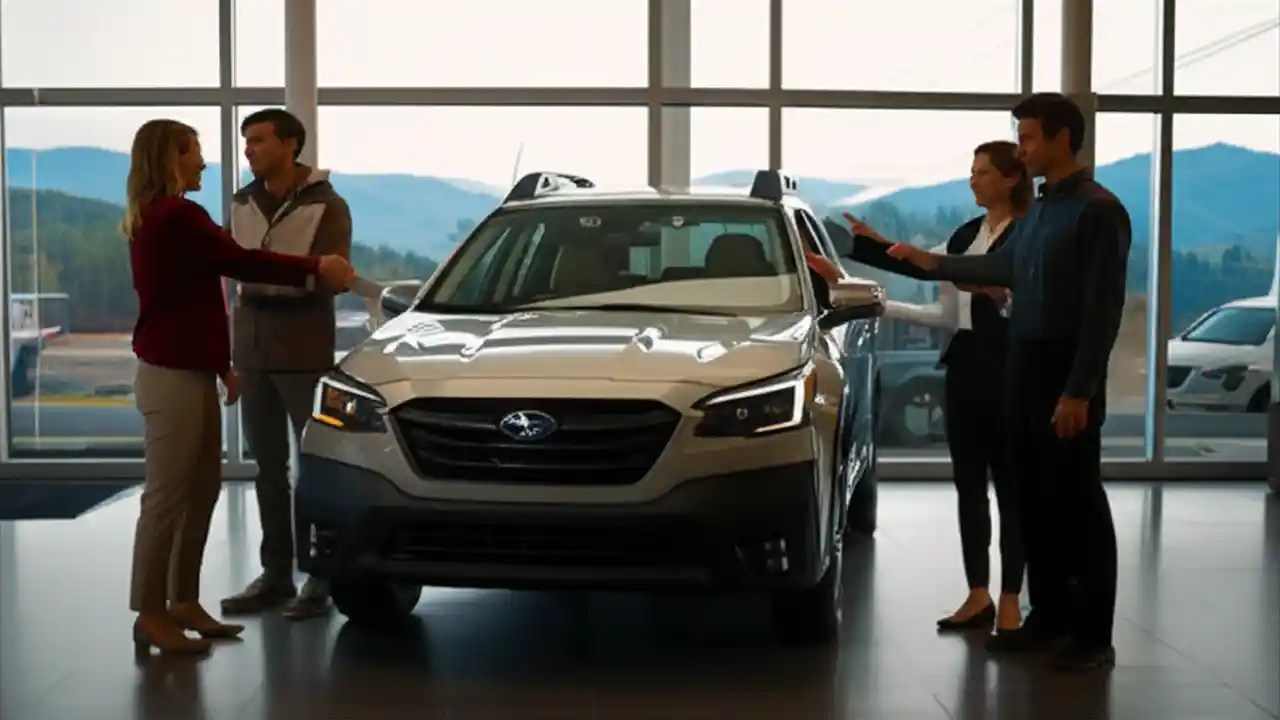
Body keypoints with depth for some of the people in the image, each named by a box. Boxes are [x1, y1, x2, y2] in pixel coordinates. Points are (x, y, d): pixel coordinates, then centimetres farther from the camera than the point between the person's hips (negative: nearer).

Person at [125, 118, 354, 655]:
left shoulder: (154, 218, 18)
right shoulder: (176, 216, -15)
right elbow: (241, 263, -17)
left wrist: (222, 365, 22)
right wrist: (315, 269, -8)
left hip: (189, 371, 10)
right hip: (172, 376, -10)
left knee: (202, 488, 13)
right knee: (167, 494, -6)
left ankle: (183, 602, 19)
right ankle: (150, 614, 1)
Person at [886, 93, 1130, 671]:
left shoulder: (1097, 210, -12)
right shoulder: (1037, 211, 13)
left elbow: (1103, 309, -17)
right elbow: (1004, 267, 30)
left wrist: (1079, 391, -21)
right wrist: (933, 263, 32)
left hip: (1067, 374, -8)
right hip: (1023, 369, 8)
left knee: (1079, 504, -3)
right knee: (1035, 500, 12)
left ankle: (1094, 635, 5)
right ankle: (1049, 617, 22)